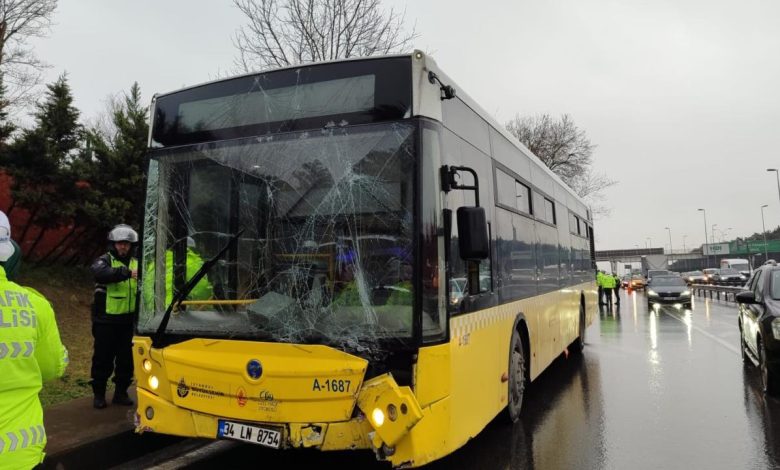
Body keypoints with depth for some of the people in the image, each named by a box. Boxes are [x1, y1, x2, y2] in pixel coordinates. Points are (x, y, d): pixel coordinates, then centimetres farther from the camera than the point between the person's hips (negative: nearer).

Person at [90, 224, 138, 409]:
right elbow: (101, 273, -30)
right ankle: (99, 394, 21)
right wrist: (127, 273, -42)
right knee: (103, 358, 5)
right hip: (106, 320, -4)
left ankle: (121, 392, 26)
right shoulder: (104, 261, -4)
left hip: (128, 320, 4)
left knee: (126, 358, 11)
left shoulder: (136, 263, 10)